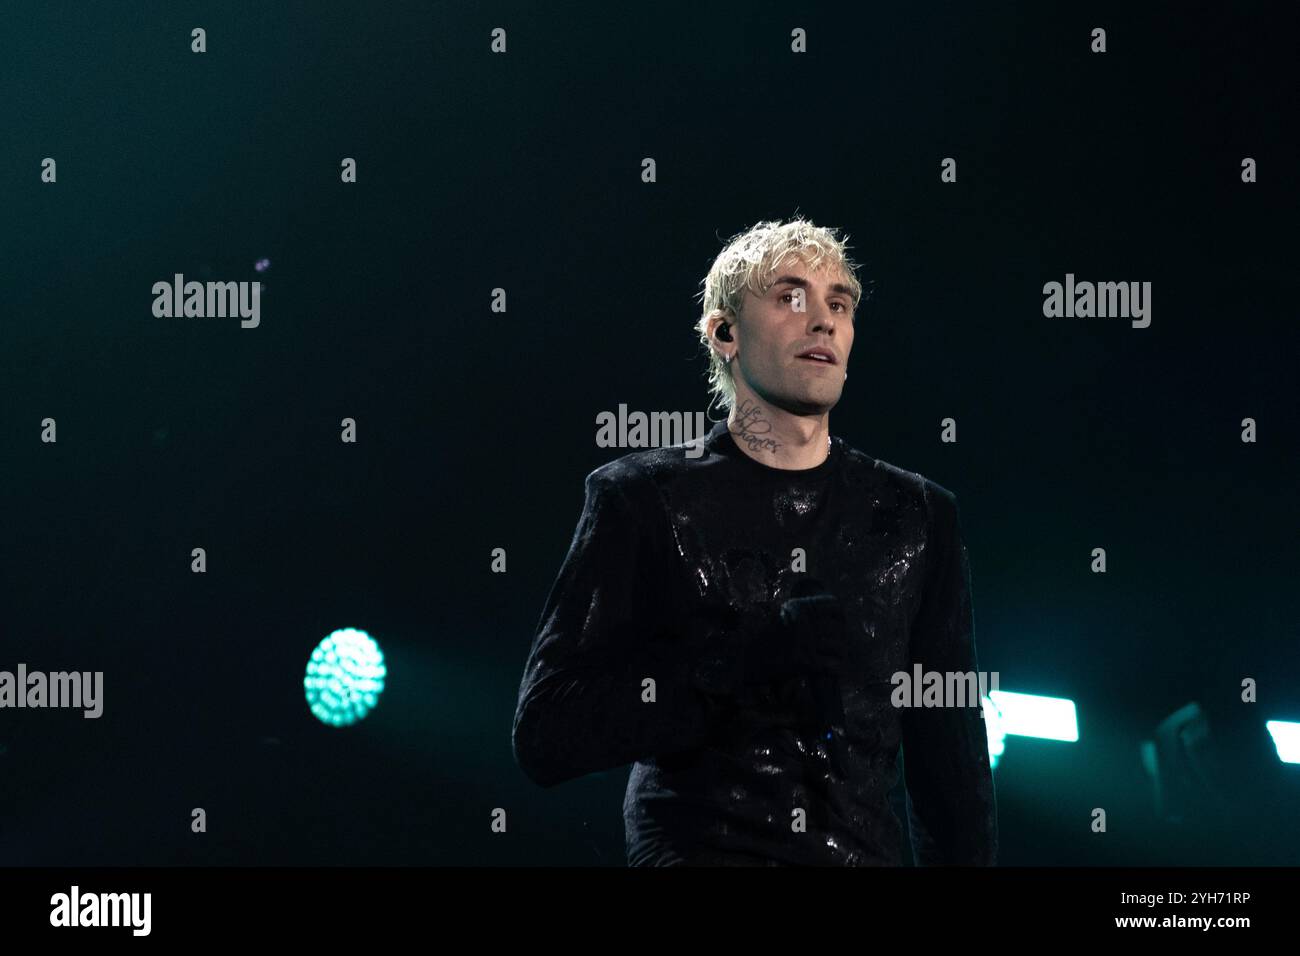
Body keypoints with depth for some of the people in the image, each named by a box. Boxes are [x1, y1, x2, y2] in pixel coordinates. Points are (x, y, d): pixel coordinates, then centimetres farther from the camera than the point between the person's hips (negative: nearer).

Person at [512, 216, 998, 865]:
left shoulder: (917, 518, 14)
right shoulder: (641, 499, 5)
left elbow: (950, 755, 16)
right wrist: (746, 654, -14)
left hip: (864, 850, 5)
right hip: (695, 848, -5)